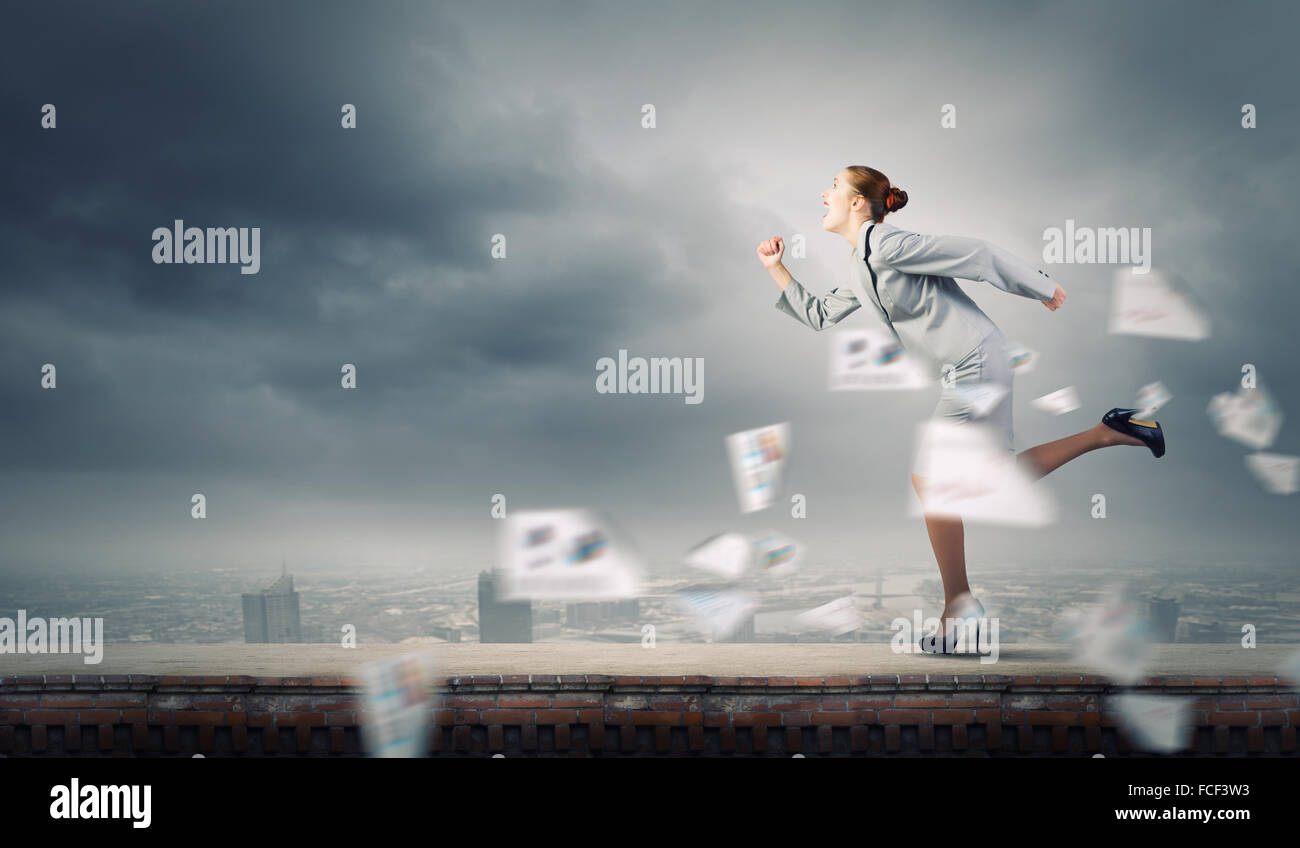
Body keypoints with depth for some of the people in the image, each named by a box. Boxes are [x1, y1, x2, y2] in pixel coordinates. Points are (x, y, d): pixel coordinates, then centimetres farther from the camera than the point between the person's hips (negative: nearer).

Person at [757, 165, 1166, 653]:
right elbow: (819, 316, 26)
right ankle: (1110, 432, 18)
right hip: (965, 369, 9)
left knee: (930, 480, -4)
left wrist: (1041, 288, -7)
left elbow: (974, 253, -14)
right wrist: (775, 269, 20)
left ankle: (958, 604, 5)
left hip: (976, 361, -9)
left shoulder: (885, 245, -14)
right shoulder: (860, 272, 15)